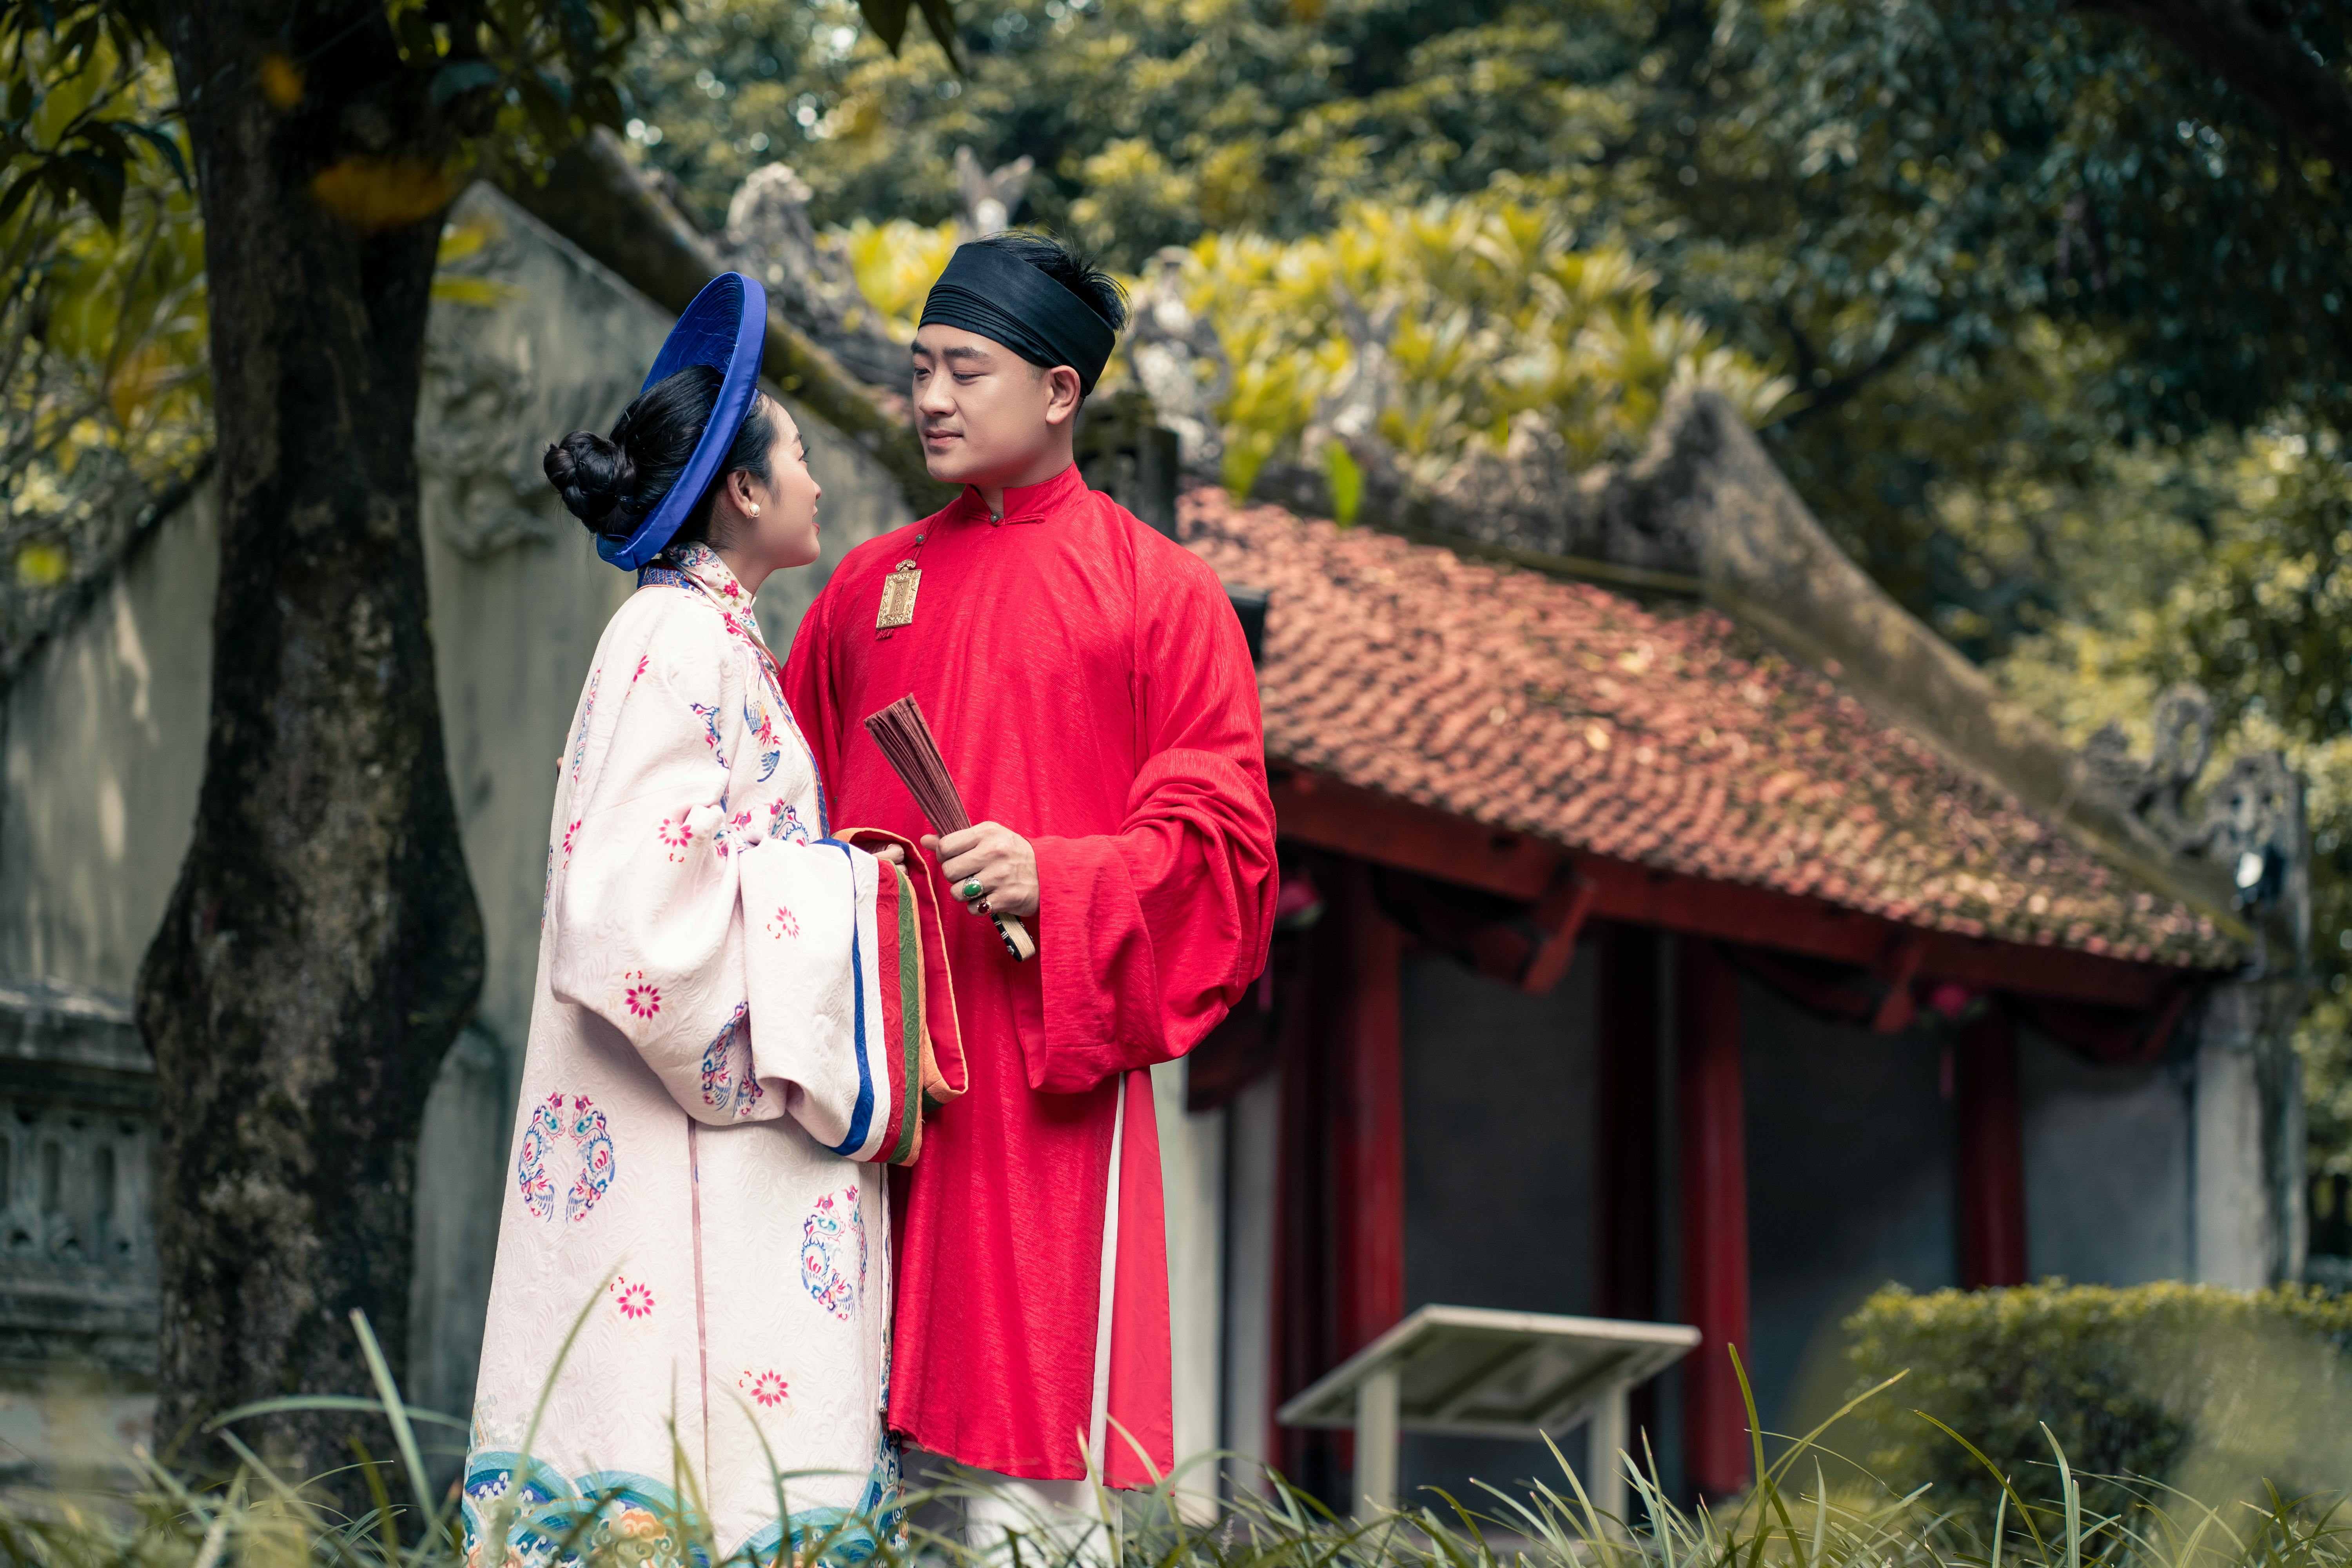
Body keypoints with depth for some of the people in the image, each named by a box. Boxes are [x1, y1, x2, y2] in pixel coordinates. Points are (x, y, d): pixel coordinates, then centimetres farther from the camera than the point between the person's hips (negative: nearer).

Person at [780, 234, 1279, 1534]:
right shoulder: (870, 585, 16)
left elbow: (1219, 830, -2)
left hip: (1043, 1057, -4)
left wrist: (1055, 878, -17)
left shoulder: (1157, 590, 3)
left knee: (1027, 1431, -5)